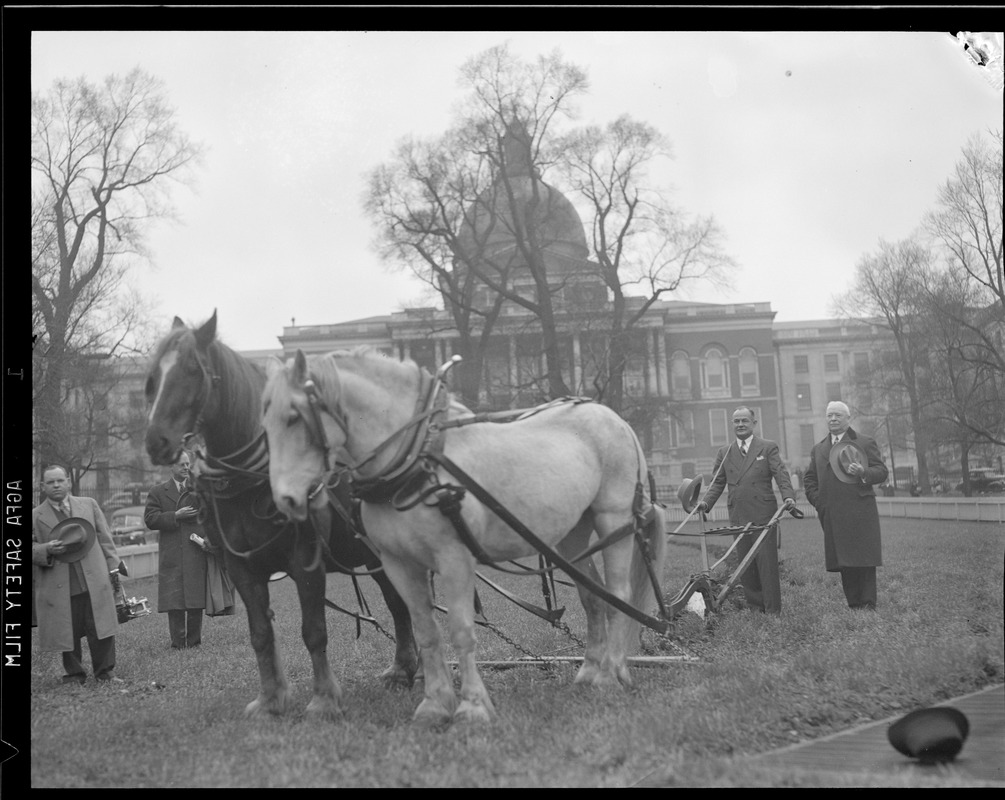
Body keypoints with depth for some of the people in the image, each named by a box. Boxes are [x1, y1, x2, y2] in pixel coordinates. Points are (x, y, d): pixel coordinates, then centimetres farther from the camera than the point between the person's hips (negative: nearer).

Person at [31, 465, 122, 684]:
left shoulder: (89, 504, 11)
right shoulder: (35, 516, 6)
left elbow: (105, 539, 12)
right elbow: (32, 548, 5)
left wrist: (113, 568, 6)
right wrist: (46, 549, -14)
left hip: (94, 581, 1)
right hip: (58, 588, -1)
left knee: (101, 628, 0)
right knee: (67, 633, 4)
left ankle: (105, 672, 12)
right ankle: (74, 675, 20)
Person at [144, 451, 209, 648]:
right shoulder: (158, 491, 8)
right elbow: (150, 519, -1)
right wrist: (176, 516, -11)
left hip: (197, 552, 1)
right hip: (171, 556, -1)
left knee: (196, 602, 4)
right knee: (174, 602, 0)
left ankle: (194, 642, 13)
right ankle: (178, 643, 8)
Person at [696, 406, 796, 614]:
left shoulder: (768, 447, 6)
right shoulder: (724, 453, 15)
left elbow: (781, 474, -3)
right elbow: (717, 482, 14)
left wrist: (788, 496, -20)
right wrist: (706, 502, -2)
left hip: (764, 515, -3)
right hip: (738, 517, 3)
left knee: (767, 563, -3)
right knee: (745, 565, 6)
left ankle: (772, 611, 4)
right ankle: (754, 607, 15)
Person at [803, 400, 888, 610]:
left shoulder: (865, 443, 6)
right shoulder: (818, 448, 18)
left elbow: (882, 472, 2)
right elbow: (809, 479, 21)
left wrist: (864, 472, -19)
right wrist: (817, 501, 6)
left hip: (860, 512, -4)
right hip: (832, 516, 4)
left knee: (864, 560, -5)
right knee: (843, 563, 4)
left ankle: (868, 606, -1)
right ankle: (853, 605, 10)